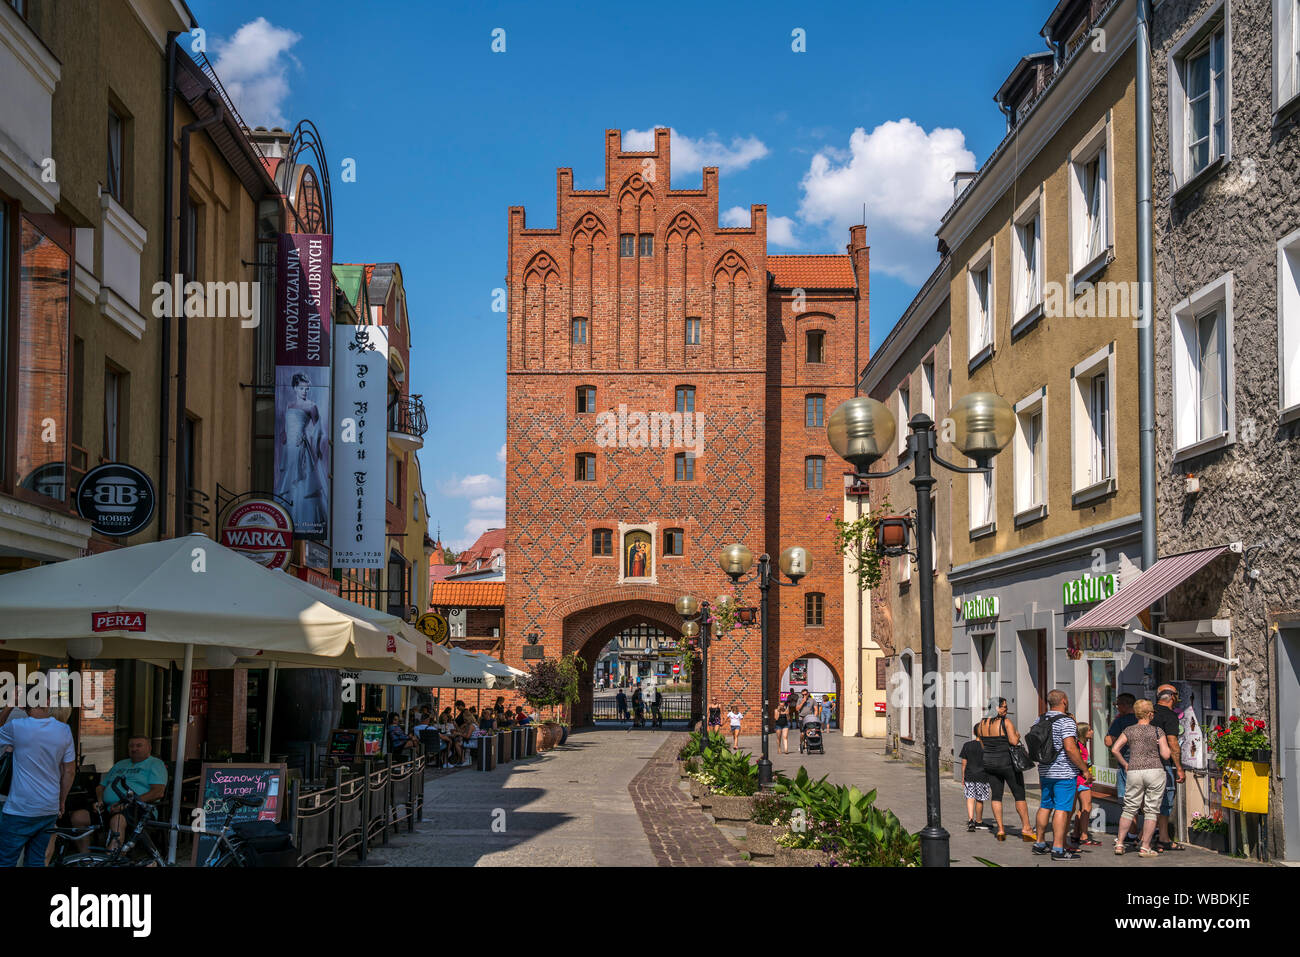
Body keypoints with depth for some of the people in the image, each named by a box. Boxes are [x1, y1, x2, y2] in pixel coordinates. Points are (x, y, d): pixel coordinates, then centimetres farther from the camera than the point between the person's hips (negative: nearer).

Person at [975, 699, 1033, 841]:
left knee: (996, 795, 10)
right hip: (1007, 762, -5)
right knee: (1019, 794, 3)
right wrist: (1017, 735, -1)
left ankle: (1000, 829, 6)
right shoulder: (1006, 722, -14)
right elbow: (1014, 741, -21)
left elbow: (982, 746, 9)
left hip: (989, 763, 5)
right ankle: (1026, 828, 0)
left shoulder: (981, 725, 3)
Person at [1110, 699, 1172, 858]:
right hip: (1155, 770, -2)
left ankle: (1119, 844, 9)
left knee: (1129, 809, 12)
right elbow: (1166, 755, -7)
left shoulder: (1129, 731, 5)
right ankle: (1145, 848, 3)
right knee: (1151, 810, 4)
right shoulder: (1158, 731, -1)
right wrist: (1167, 748, 14)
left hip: (1134, 772, 2)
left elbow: (1115, 749, -2)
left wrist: (1125, 764, 10)